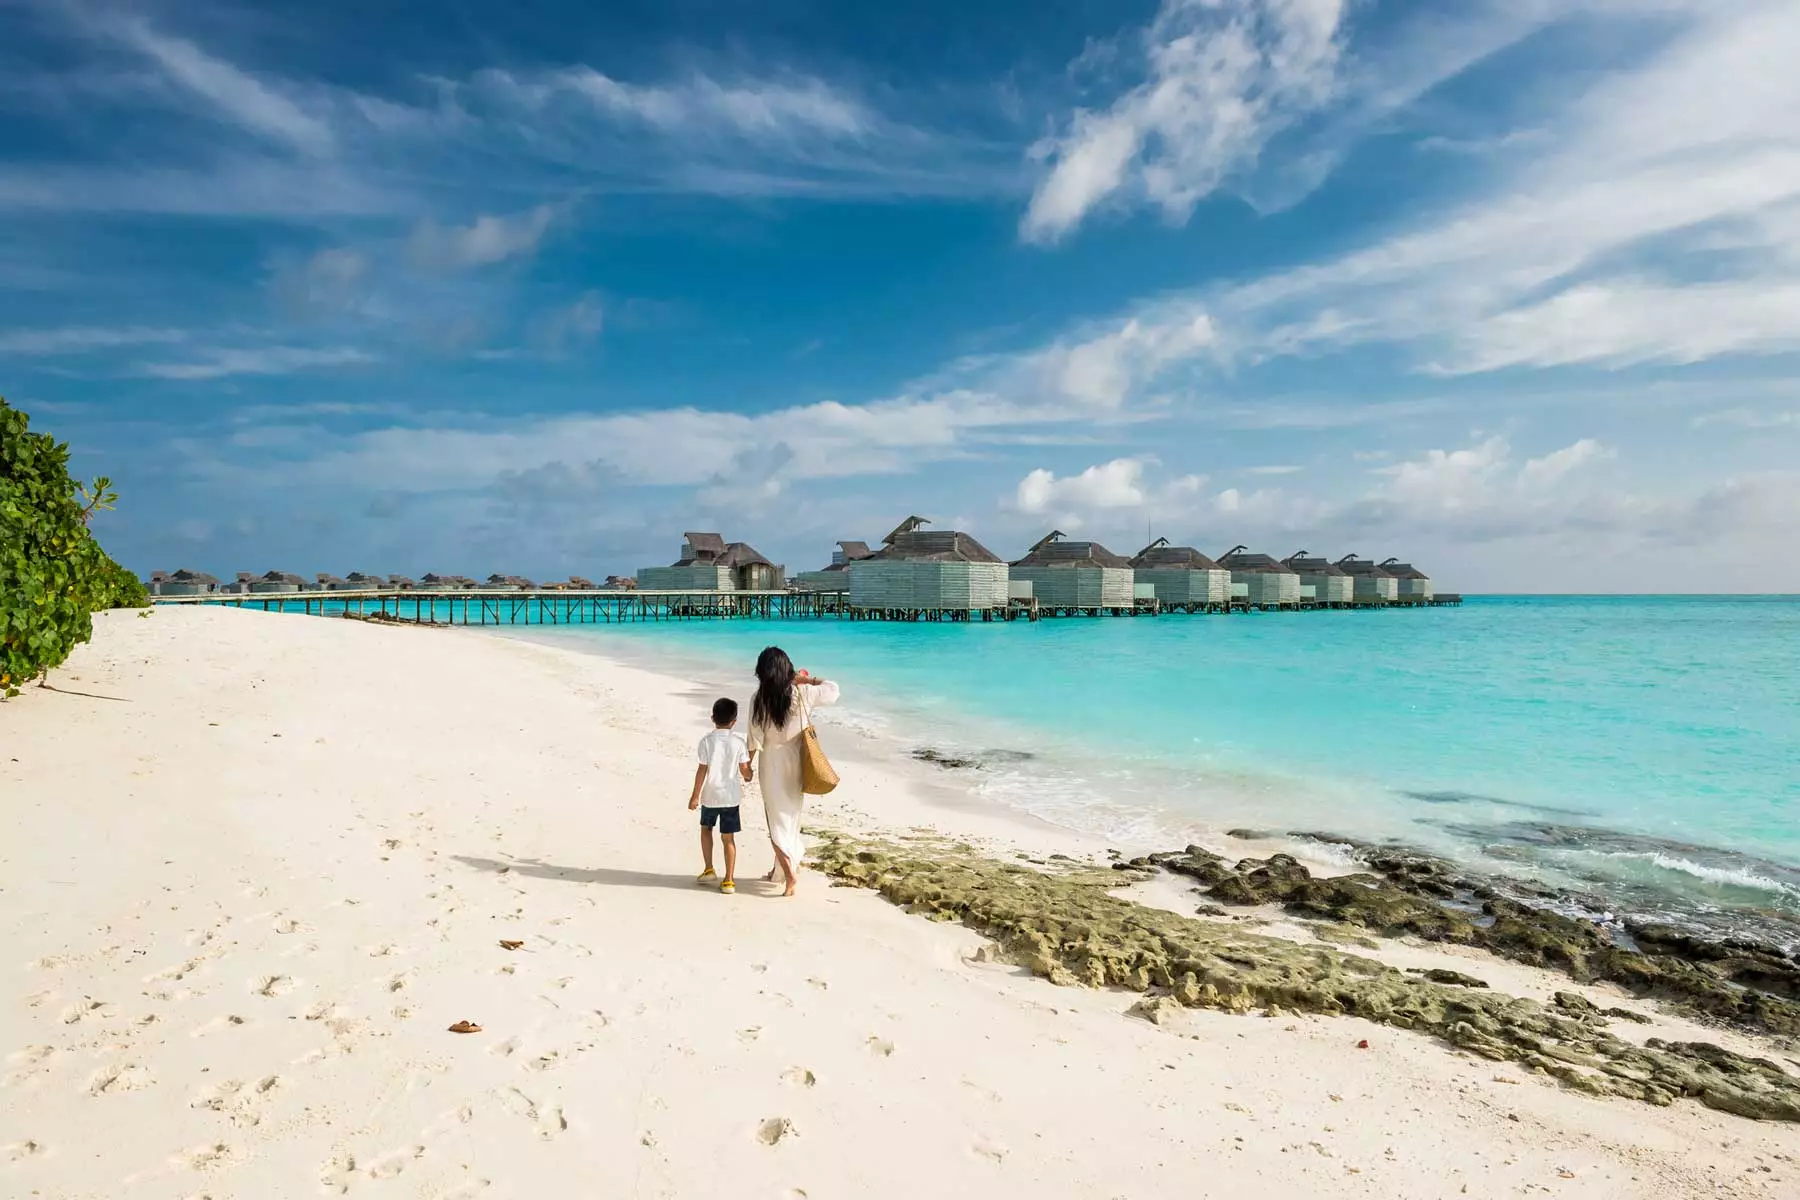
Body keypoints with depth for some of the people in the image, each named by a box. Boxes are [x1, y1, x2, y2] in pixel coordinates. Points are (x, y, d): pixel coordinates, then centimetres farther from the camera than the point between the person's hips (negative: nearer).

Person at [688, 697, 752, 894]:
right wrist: (748, 776, 24)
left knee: (705, 828, 23)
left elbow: (702, 770, -8)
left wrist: (695, 796, 0)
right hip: (731, 796, 1)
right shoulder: (738, 742, -5)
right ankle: (729, 880, 5)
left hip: (710, 796, 0)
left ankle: (709, 870, 22)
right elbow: (745, 771, -1)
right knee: (728, 837, 5)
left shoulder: (706, 741, -8)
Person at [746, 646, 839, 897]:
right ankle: (779, 870, 31)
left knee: (777, 819, 6)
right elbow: (833, 690, 7)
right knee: (790, 817, 18)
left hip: (772, 764, -2)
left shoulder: (759, 699, -14)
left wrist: (748, 763, 5)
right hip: (797, 762, 3)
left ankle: (788, 875, -5)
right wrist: (807, 680, 15)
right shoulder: (803, 693, -10)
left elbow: (755, 738, -9)